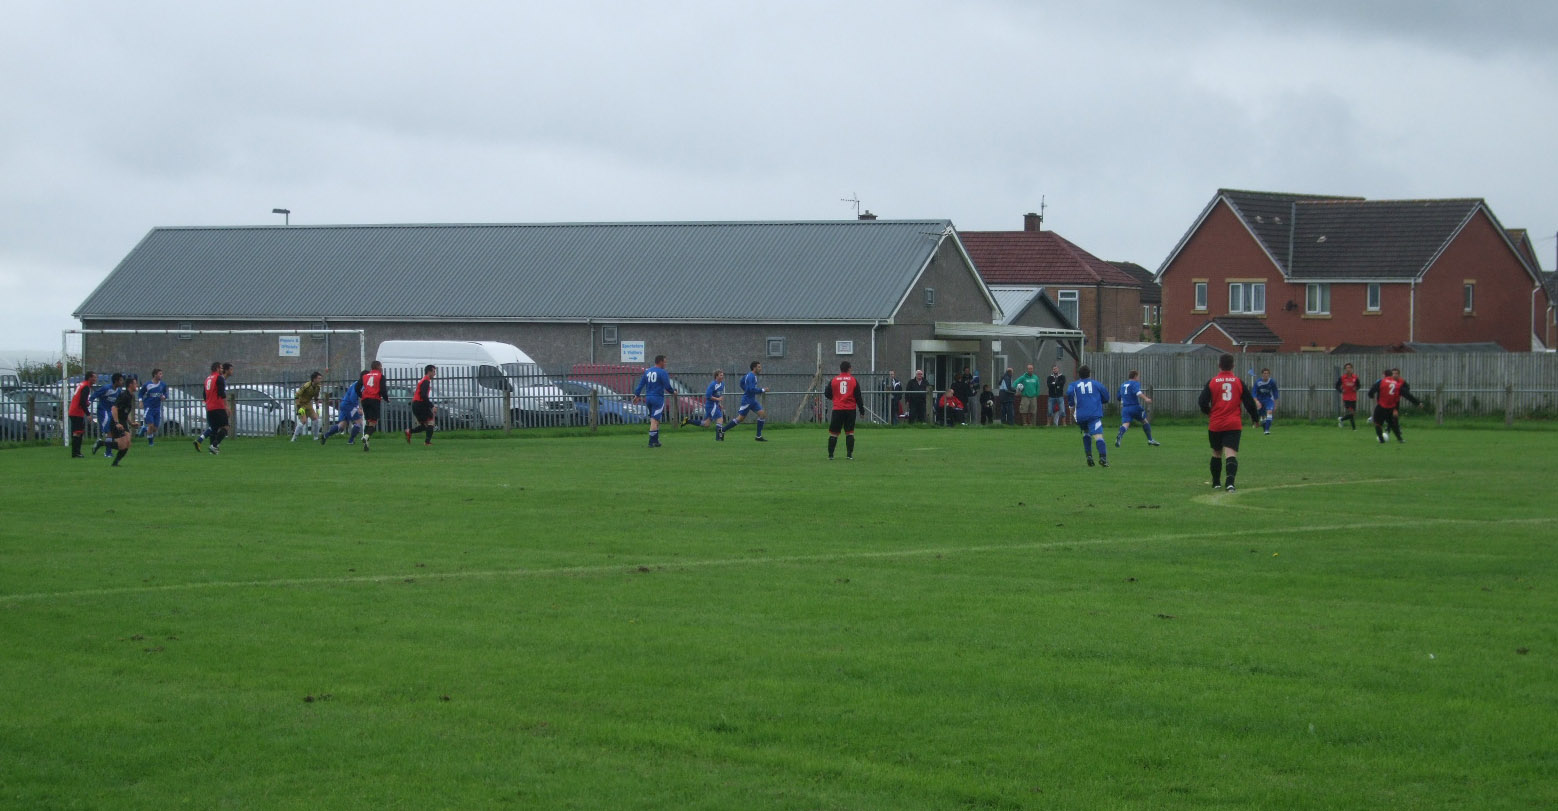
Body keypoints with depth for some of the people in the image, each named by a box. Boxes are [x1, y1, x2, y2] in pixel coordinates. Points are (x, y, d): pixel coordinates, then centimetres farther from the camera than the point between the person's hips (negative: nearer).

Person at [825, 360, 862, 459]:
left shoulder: (833, 380, 2)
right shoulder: (854, 380, 1)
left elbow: (828, 395, 7)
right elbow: (858, 396, 1)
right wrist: (861, 410, 7)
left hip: (837, 410, 0)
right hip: (851, 409, 0)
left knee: (833, 433, 5)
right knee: (850, 432, 6)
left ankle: (830, 454, 2)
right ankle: (849, 454, -2)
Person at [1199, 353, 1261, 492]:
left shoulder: (1211, 382, -1)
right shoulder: (1239, 382, 1)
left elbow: (1203, 403, -5)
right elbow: (1249, 402, 3)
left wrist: (1208, 413, 17)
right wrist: (1255, 417, 20)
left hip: (1215, 424, 1)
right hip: (1234, 425, -1)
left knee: (1216, 453, 19)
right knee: (1231, 453, -9)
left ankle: (1216, 483, 29)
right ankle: (1230, 482, -30)